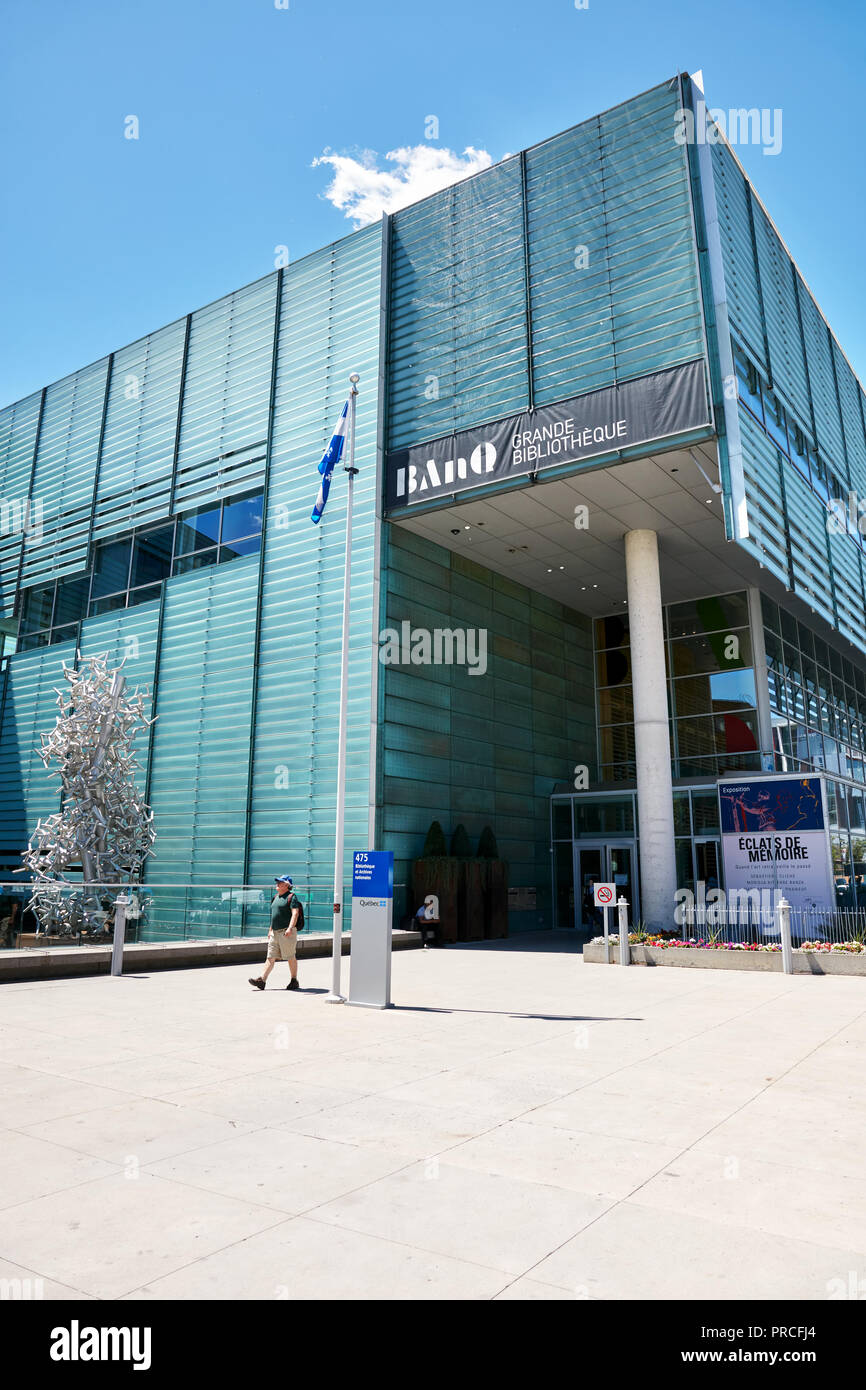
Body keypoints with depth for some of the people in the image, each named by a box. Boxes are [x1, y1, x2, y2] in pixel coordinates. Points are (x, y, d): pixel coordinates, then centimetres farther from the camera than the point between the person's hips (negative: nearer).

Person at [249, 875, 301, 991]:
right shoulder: (276, 897, 18)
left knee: (291, 957, 1)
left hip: (287, 932, -8)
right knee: (270, 957, 2)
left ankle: (294, 981, 12)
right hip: (275, 932, 8)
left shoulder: (291, 896, -7)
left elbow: (295, 913, -17)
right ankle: (262, 980, -2)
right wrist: (270, 930, 23)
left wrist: (290, 928, -28)